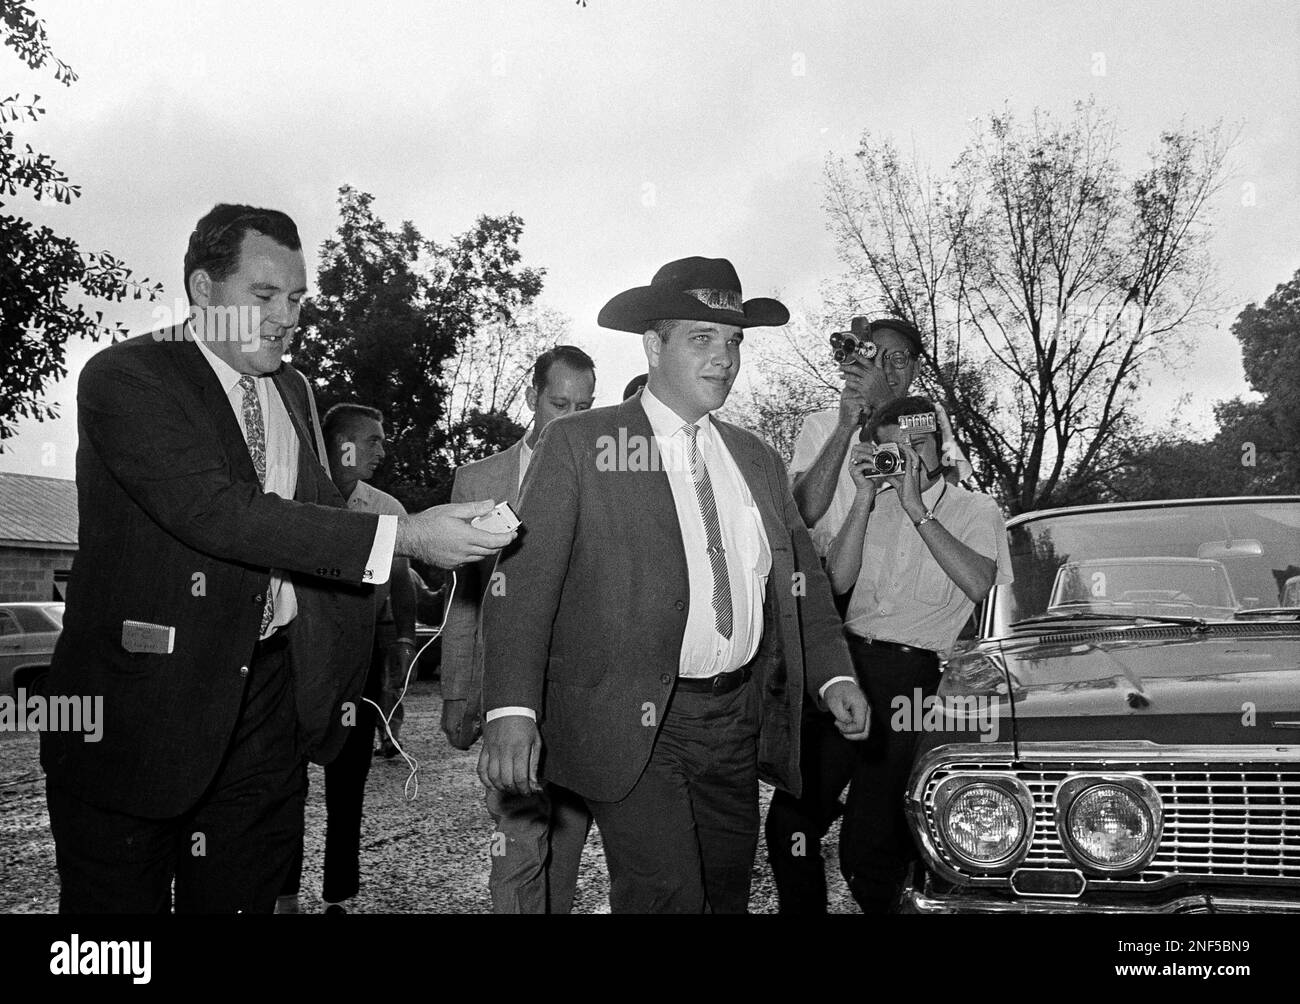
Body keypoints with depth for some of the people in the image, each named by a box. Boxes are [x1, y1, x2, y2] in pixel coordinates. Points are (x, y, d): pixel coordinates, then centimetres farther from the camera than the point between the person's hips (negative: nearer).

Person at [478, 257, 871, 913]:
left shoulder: (758, 460, 13)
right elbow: (525, 582, -11)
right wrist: (512, 711, -22)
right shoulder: (577, 444, -3)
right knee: (666, 893, -14)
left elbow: (802, 578, 17)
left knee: (728, 890, 15)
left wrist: (833, 673, 2)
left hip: (739, 721, 6)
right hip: (631, 723, -5)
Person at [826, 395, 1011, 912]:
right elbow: (838, 580, 2)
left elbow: (977, 583, -14)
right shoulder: (875, 505, 16)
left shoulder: (975, 510, 5)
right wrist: (864, 500, -6)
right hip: (849, 656, 4)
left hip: (912, 670, -4)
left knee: (868, 845, -11)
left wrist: (917, 510, -14)